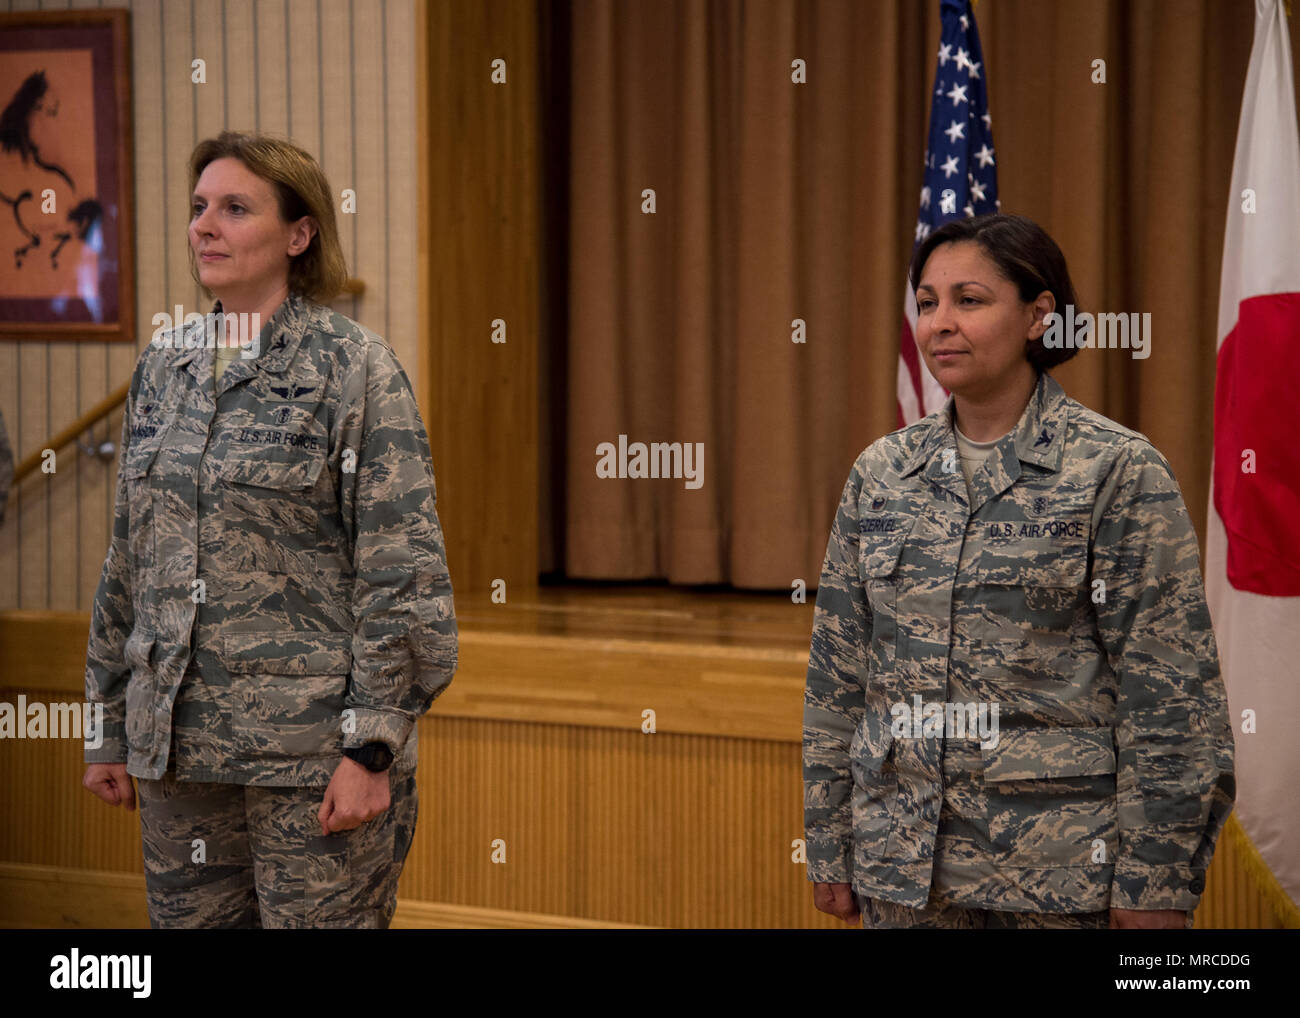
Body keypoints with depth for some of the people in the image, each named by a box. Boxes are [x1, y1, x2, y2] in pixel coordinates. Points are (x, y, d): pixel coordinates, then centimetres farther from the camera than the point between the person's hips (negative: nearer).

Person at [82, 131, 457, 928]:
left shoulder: (356, 368, -6)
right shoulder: (167, 366, 11)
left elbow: (403, 571, -10)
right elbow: (130, 557, 16)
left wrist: (372, 747, -15)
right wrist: (111, 727, 15)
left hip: (311, 747, -5)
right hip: (179, 743, 5)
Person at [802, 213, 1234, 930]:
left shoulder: (1118, 471, -7)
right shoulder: (880, 473, 6)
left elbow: (1168, 694, -8)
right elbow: (837, 676, 10)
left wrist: (1154, 886, -11)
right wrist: (830, 847, 9)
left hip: (1062, 874, -4)